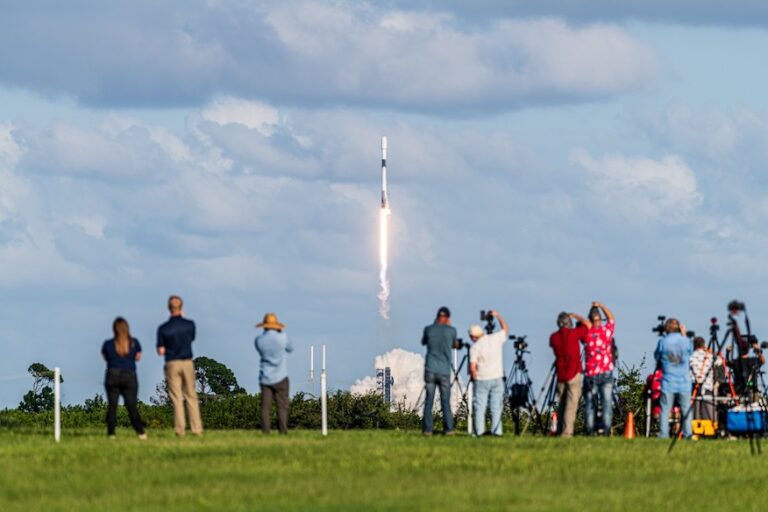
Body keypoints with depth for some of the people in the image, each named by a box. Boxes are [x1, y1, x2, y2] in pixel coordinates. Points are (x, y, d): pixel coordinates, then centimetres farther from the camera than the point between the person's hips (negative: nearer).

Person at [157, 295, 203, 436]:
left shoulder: (163, 329, -8)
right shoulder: (189, 324, -4)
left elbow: (161, 351, -7)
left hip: (172, 365, -2)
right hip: (187, 363, 2)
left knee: (176, 398, 2)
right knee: (191, 397, 8)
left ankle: (180, 429, -3)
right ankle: (197, 429, 4)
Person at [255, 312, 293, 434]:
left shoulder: (258, 340, -2)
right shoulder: (282, 337, -9)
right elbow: (290, 349, 11)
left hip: (265, 377, 2)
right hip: (280, 378, -2)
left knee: (265, 407, 1)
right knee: (282, 406, 0)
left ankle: (265, 431, -6)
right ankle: (283, 431, -8)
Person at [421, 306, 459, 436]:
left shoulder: (429, 329, 1)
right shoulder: (451, 330, -2)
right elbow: (455, 345, 17)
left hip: (430, 370, 1)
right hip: (444, 372, -1)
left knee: (429, 400, 2)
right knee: (446, 401, 5)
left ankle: (427, 429, -4)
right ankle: (448, 429, 1)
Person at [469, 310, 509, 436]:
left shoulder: (475, 347, -9)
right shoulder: (496, 338, 0)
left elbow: (472, 368, -13)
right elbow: (505, 328, 20)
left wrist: (474, 378, 4)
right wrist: (497, 316, 30)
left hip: (482, 379, -3)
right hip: (497, 378, 3)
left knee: (480, 406, 2)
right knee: (496, 406, 5)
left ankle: (479, 431, -5)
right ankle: (496, 430, -2)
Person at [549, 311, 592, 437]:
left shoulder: (554, 337, 4)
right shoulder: (573, 334, -10)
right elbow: (588, 324, 0)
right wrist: (575, 316, 11)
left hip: (560, 375, 5)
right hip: (573, 374, -5)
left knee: (561, 404, 12)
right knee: (571, 405, -7)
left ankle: (560, 431, 12)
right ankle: (567, 432, -15)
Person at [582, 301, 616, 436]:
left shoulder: (586, 333, -6)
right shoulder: (606, 330, -2)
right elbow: (611, 318, 16)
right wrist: (601, 306, 21)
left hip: (590, 374, 0)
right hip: (606, 373, 0)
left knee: (590, 404, 4)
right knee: (607, 403, 0)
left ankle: (590, 430, -1)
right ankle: (606, 430, -6)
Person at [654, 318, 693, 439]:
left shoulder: (663, 341, -5)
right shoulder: (685, 341, -2)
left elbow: (657, 357, 8)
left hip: (668, 384, -1)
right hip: (684, 383, 1)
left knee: (665, 410, 1)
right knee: (686, 410, 6)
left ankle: (663, 437, -4)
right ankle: (688, 435, 4)